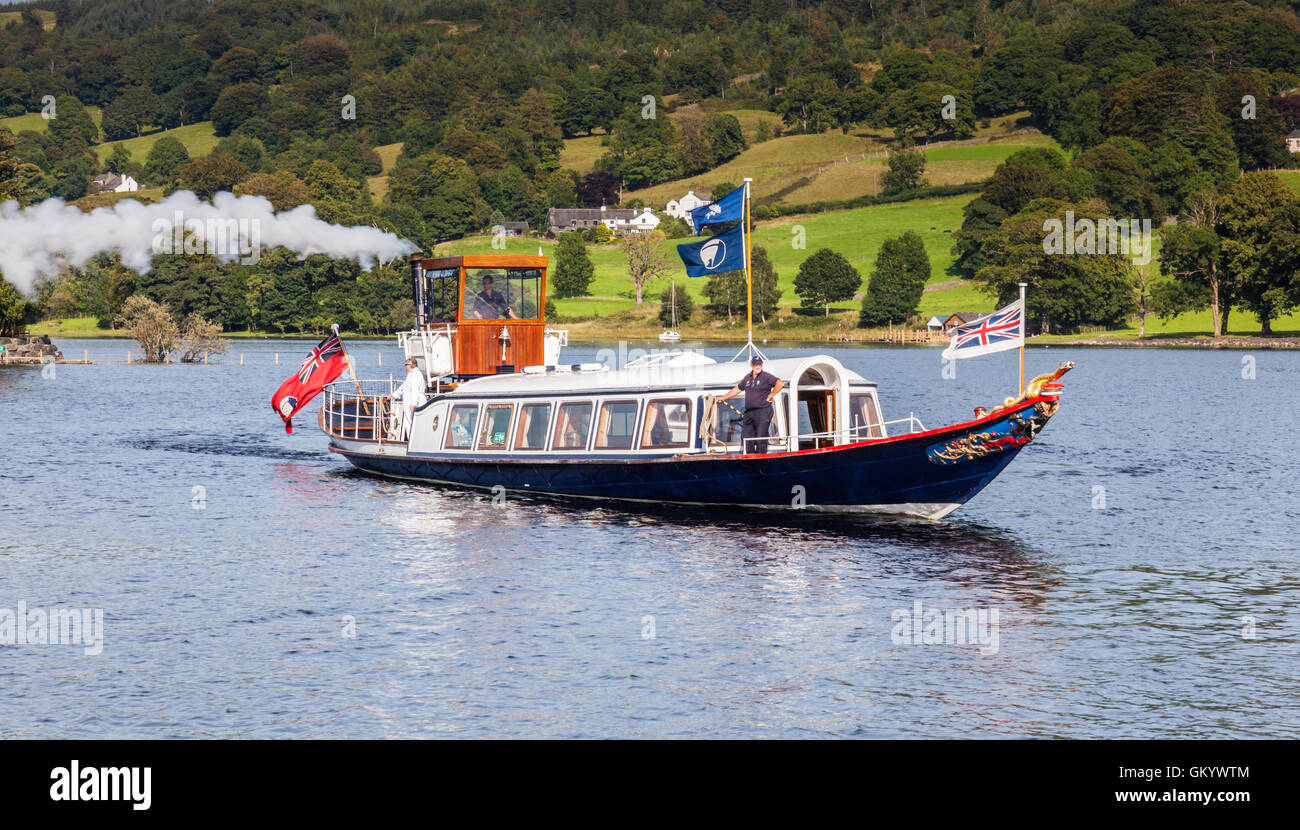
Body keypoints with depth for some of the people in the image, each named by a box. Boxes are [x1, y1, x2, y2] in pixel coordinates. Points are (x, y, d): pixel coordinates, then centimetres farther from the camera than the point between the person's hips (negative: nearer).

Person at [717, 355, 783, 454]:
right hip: (749, 412, 7)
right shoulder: (747, 378, 16)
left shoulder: (767, 377, -4)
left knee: (761, 439, -9)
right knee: (746, 438, 4)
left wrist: (770, 395, -10)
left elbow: (780, 384, -15)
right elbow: (737, 389, 29)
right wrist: (723, 398, 33)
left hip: (763, 412, -7)